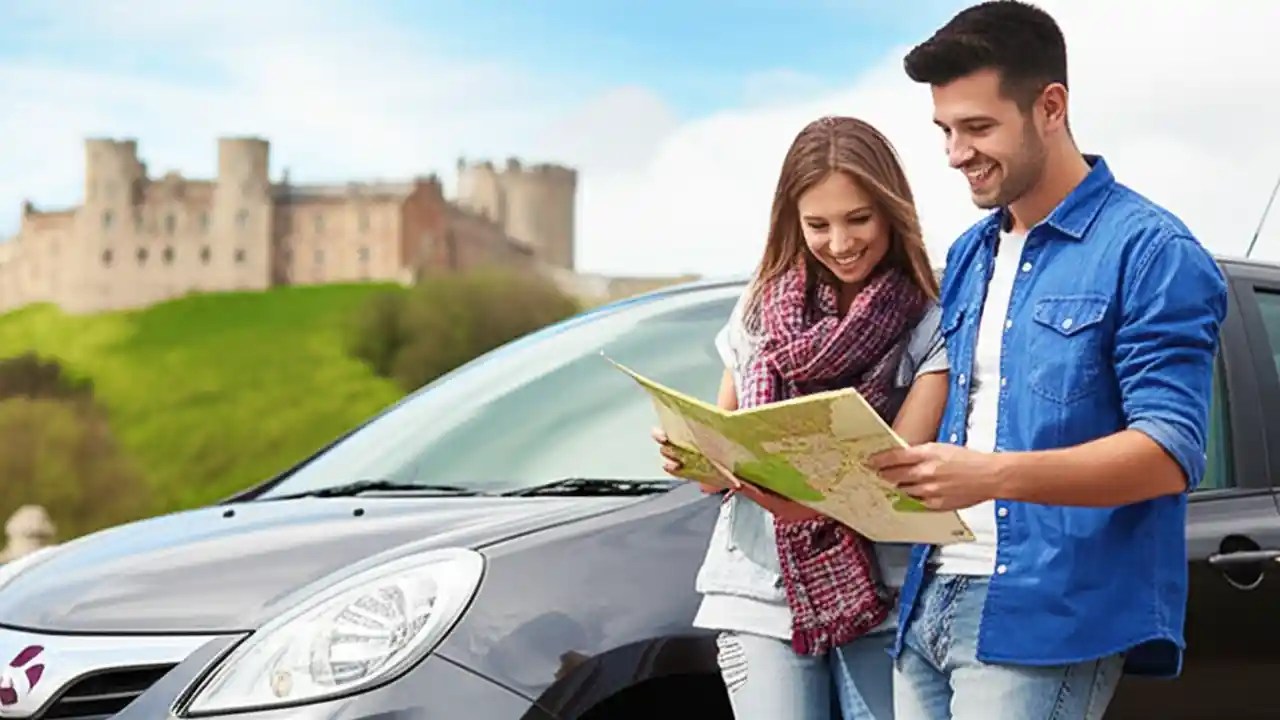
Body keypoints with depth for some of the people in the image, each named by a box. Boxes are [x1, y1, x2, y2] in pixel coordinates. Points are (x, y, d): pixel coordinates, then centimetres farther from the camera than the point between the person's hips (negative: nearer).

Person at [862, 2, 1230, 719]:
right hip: (930, 604, 7)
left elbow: (1171, 453, -16)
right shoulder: (968, 256, 16)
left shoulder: (1151, 252, -8)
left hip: (1054, 617, -7)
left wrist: (995, 474, -28)